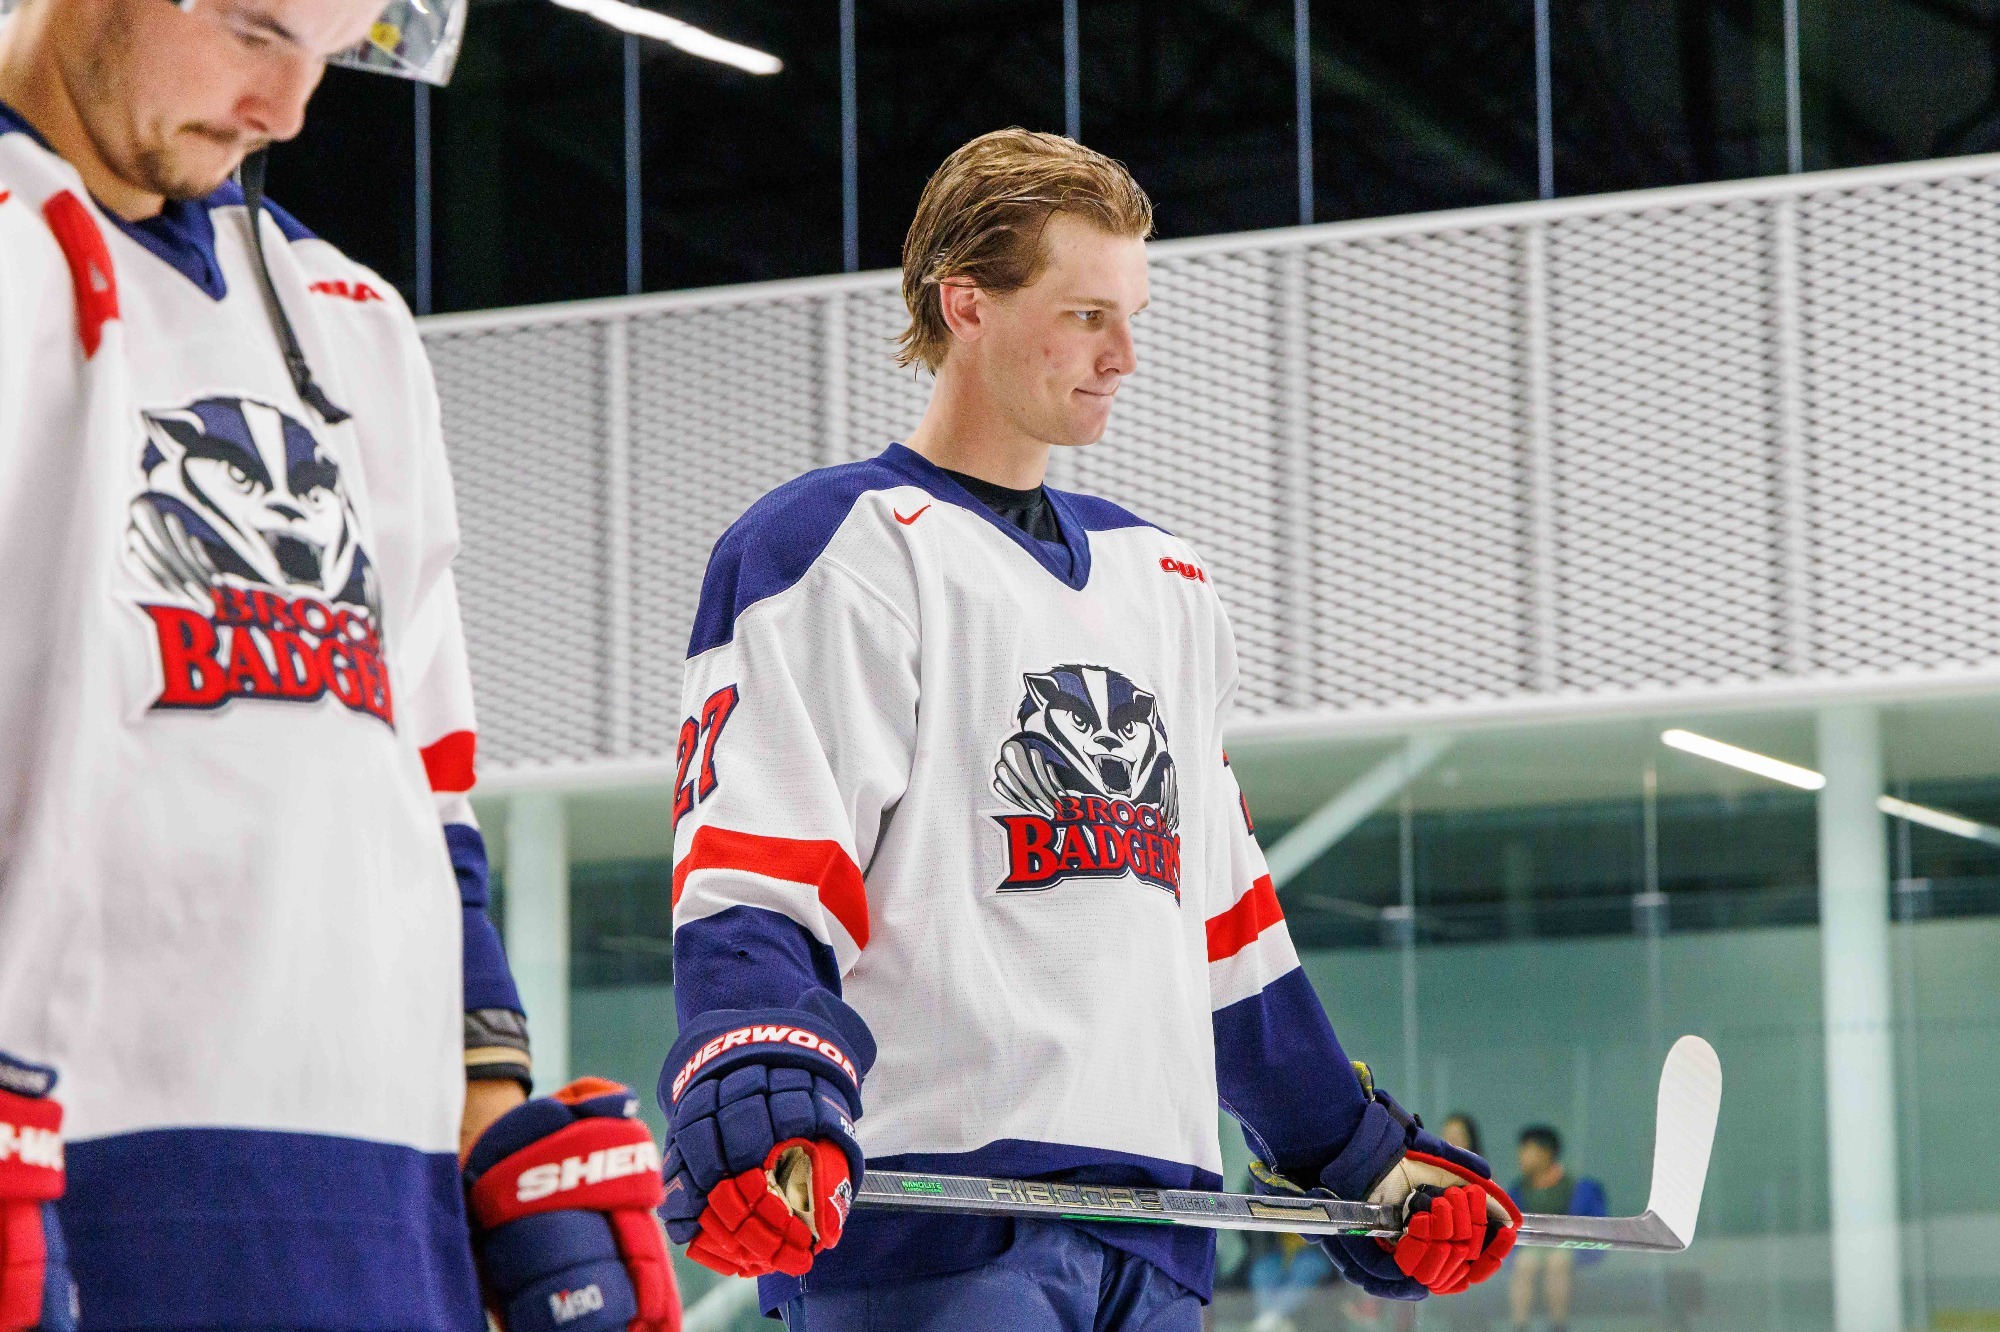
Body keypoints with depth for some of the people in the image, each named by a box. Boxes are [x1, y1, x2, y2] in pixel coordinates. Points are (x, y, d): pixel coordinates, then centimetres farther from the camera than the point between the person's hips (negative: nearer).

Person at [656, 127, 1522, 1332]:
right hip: (928, 1232, -8)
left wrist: (1361, 1157, 25)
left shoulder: (1164, 588, 24)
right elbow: (747, 884, -13)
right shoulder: (836, 552, -1)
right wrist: (759, 1105, -30)